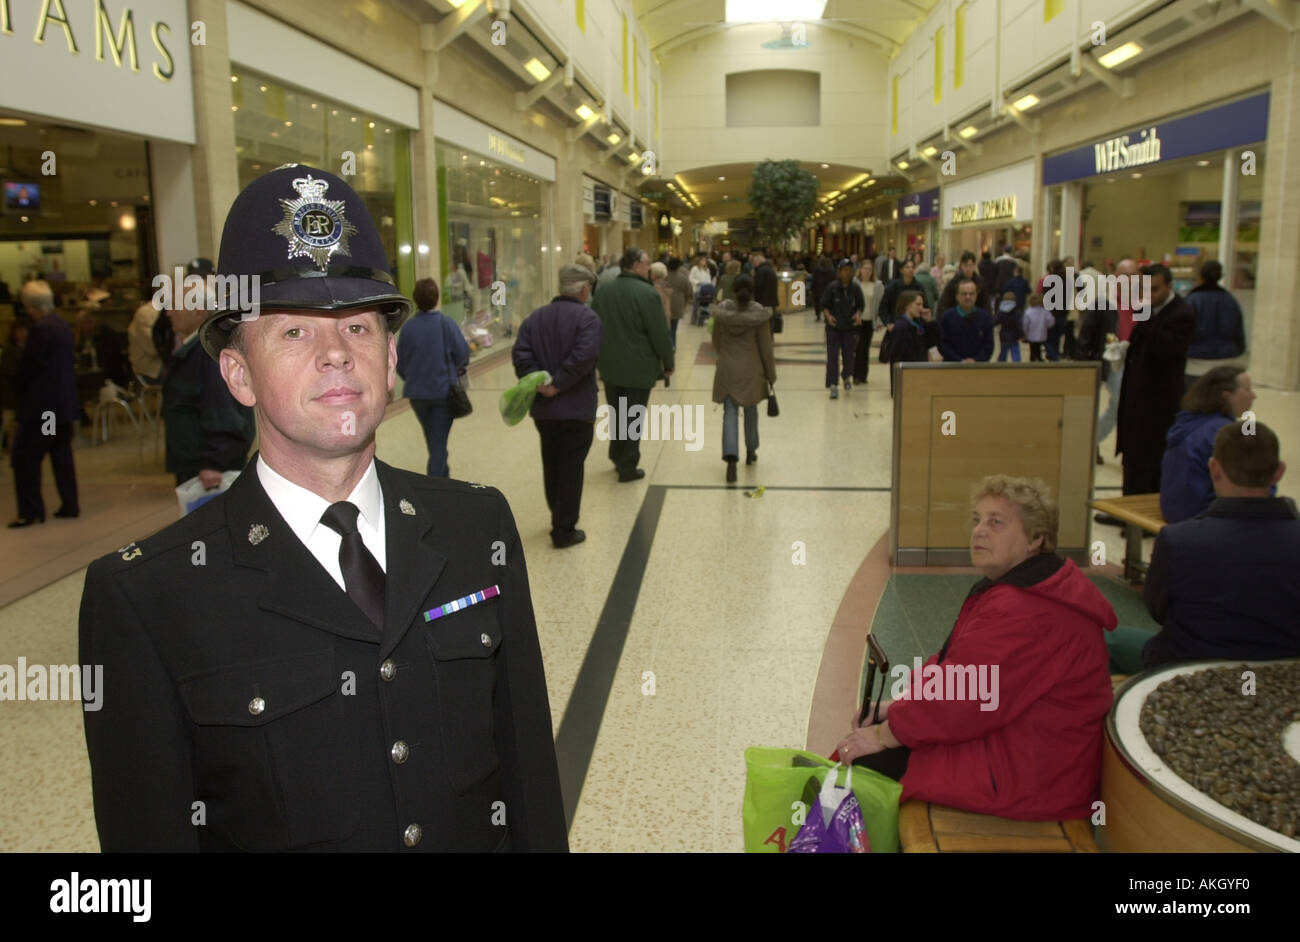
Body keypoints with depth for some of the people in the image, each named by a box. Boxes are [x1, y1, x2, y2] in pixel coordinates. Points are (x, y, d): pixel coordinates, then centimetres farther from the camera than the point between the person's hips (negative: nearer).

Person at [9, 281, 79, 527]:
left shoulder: (40, 329, -17)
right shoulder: (65, 327, 9)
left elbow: (27, 367, -14)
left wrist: (20, 389, 5)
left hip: (40, 406, -9)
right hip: (65, 402, 9)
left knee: (24, 458, -2)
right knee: (61, 454, 14)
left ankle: (31, 511, -1)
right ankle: (70, 505, 17)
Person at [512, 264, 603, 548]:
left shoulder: (535, 317, 8)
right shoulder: (587, 318, -9)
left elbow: (521, 353, -4)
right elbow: (582, 357, -24)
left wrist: (537, 381, -11)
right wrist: (558, 385, -19)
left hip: (542, 409, 6)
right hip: (577, 408, -5)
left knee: (551, 466, 19)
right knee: (571, 469, 2)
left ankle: (559, 518, 33)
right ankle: (564, 531, 5)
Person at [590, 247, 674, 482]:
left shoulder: (603, 291, 3)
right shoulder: (646, 293, -18)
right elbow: (660, 334, -17)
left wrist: (600, 357, 21)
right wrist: (668, 363, -4)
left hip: (610, 366, 6)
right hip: (638, 368, -6)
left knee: (616, 414, 21)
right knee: (633, 418, 4)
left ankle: (617, 457, 31)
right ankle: (627, 467, 9)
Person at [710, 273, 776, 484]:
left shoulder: (722, 310, -4)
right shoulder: (760, 313, -10)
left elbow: (716, 342, 7)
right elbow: (765, 347, -6)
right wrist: (771, 375, 5)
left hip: (727, 369, 1)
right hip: (751, 371, 0)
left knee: (730, 413, 0)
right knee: (751, 411, 18)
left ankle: (731, 458, -17)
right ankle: (750, 452, 33)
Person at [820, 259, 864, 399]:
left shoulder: (855, 288, -1)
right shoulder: (831, 287, -6)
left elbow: (861, 305, 8)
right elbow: (823, 304, -1)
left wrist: (858, 314, -11)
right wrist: (828, 316, -17)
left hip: (850, 327, 2)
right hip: (833, 327, -2)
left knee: (848, 355, 8)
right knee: (833, 356, -4)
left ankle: (847, 377, 37)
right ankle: (833, 385, 1)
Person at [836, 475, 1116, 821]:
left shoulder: (1026, 612, -27)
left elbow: (965, 695, -27)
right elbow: (953, 660, 14)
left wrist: (883, 735, -18)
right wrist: (898, 704, 3)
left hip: (1026, 777, -11)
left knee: (870, 762, -10)